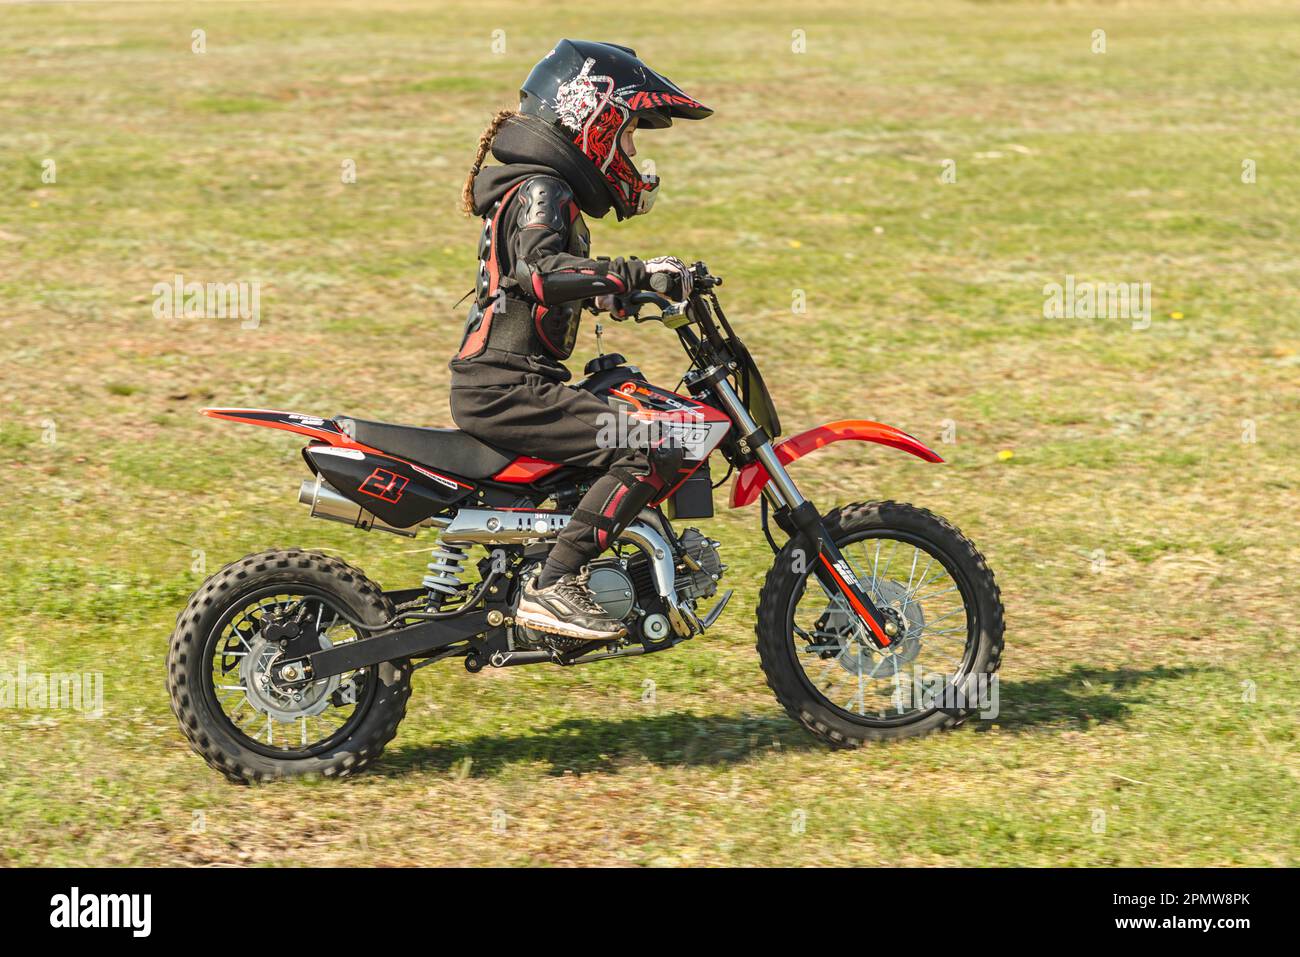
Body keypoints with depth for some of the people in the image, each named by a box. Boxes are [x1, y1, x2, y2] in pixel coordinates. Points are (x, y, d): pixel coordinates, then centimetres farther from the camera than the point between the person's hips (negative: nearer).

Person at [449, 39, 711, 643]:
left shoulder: (543, 187, 21)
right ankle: (553, 587, -24)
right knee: (651, 452, -21)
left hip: (492, 383, 11)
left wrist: (625, 289, 29)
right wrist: (634, 274, -34)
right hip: (506, 387, -11)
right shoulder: (540, 190, -11)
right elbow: (539, 270, -30)